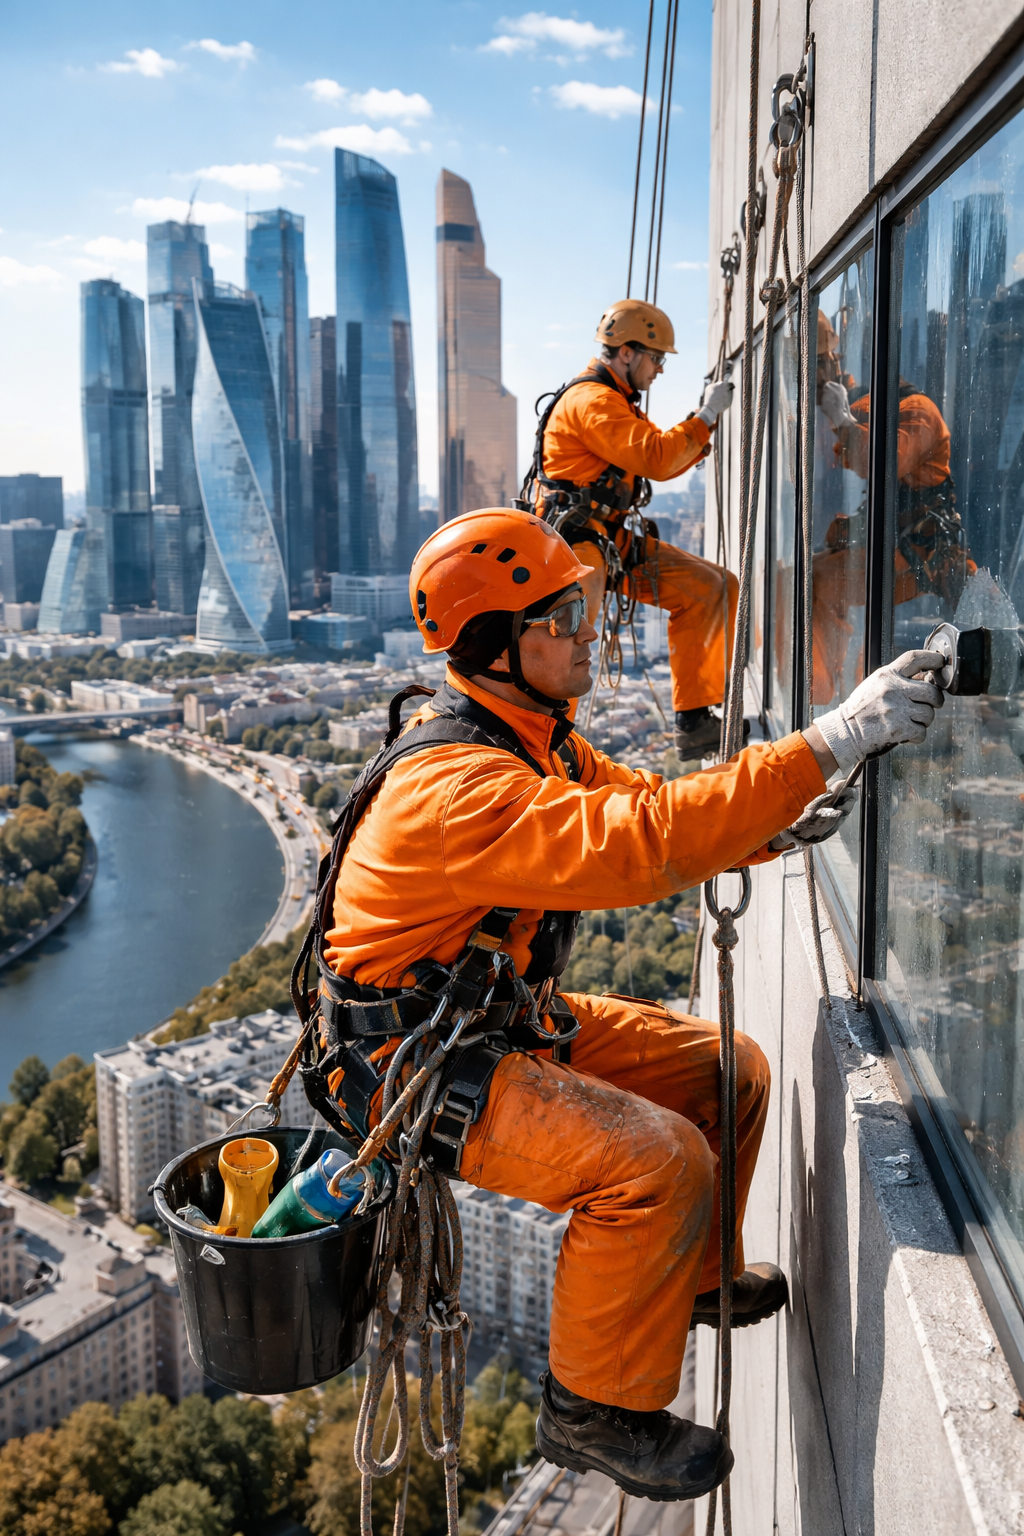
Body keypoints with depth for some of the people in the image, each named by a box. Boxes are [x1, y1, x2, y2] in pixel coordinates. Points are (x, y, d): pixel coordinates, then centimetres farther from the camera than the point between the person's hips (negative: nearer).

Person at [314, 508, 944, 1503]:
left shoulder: (529, 735, 2)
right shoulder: (454, 783, -31)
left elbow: (641, 812, 6)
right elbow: (637, 846, -41)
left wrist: (771, 828, -13)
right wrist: (828, 744, -41)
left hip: (513, 1019, 10)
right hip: (417, 1068, -9)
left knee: (730, 1071, 9)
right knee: (661, 1159, -25)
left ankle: (690, 1280, 32)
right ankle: (596, 1409, -2)